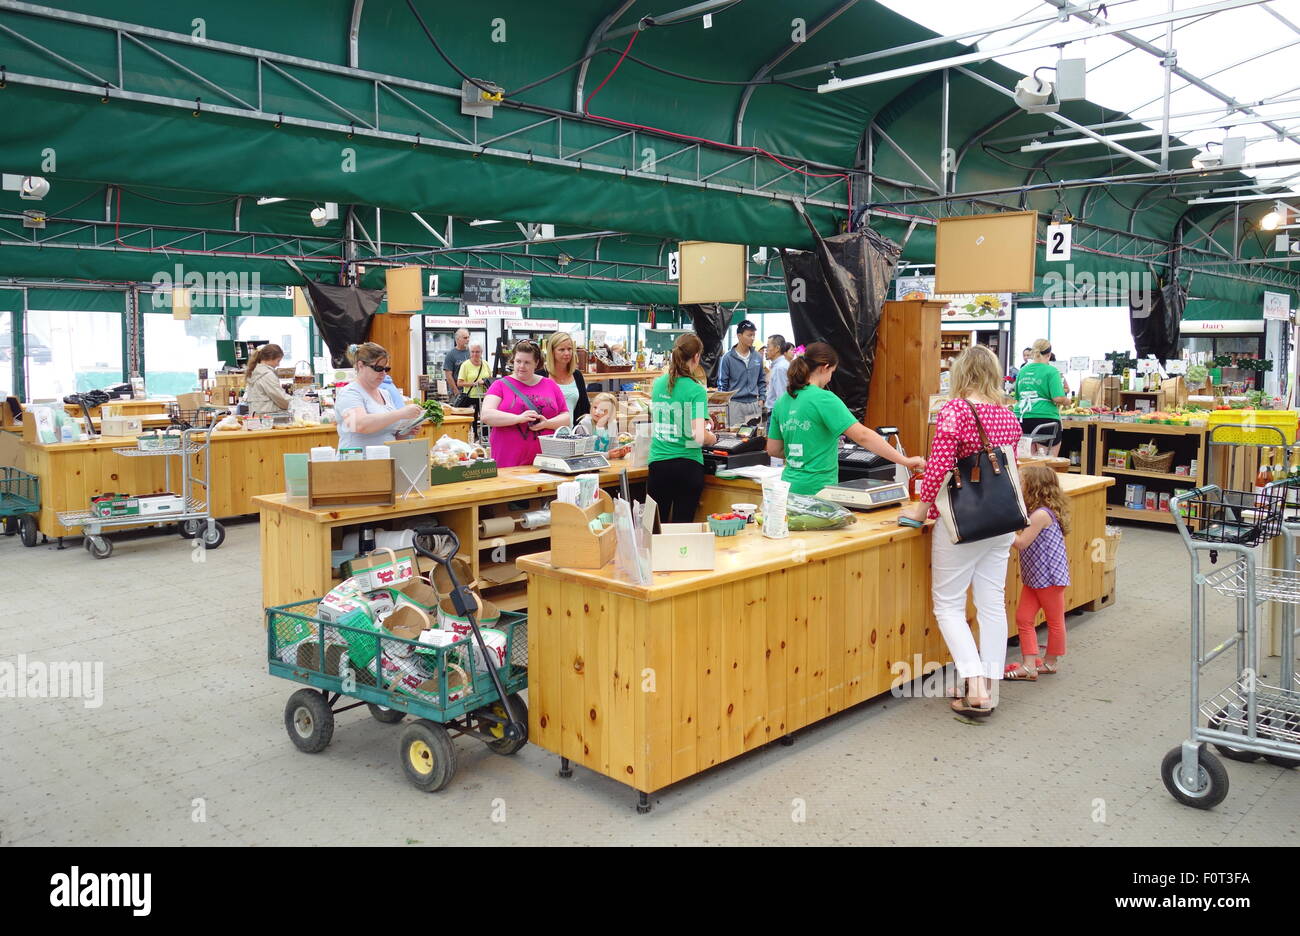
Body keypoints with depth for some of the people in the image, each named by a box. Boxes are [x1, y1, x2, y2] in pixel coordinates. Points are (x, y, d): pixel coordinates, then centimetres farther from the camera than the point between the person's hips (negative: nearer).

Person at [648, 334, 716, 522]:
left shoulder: (658, 384, 3)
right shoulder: (696, 390, -12)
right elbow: (699, 436, -20)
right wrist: (713, 438, 3)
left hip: (658, 463, 4)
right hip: (688, 464, -4)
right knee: (683, 523, 5)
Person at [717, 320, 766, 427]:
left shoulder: (758, 357, 9)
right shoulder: (728, 358, -4)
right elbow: (722, 382, -1)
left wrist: (761, 398, 8)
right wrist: (725, 400, -9)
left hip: (754, 404, 4)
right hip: (735, 404, -4)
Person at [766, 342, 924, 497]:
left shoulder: (782, 402, 7)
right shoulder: (823, 399, -14)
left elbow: (773, 450, 12)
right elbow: (862, 436, -19)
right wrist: (905, 461, -16)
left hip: (789, 486, 7)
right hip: (817, 490, -7)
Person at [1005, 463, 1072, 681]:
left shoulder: (1041, 514, -22)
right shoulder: (1033, 512, 7)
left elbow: (1021, 543, -23)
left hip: (1050, 576, -9)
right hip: (1033, 577, 9)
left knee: (1054, 620, 9)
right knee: (1023, 618, 5)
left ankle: (1051, 662, 21)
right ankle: (1029, 665, 7)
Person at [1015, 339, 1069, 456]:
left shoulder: (1022, 371, 9)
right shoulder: (1051, 371, -7)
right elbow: (1058, 398, -16)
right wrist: (1067, 401, 5)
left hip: (1022, 420, 5)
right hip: (1045, 419, -5)